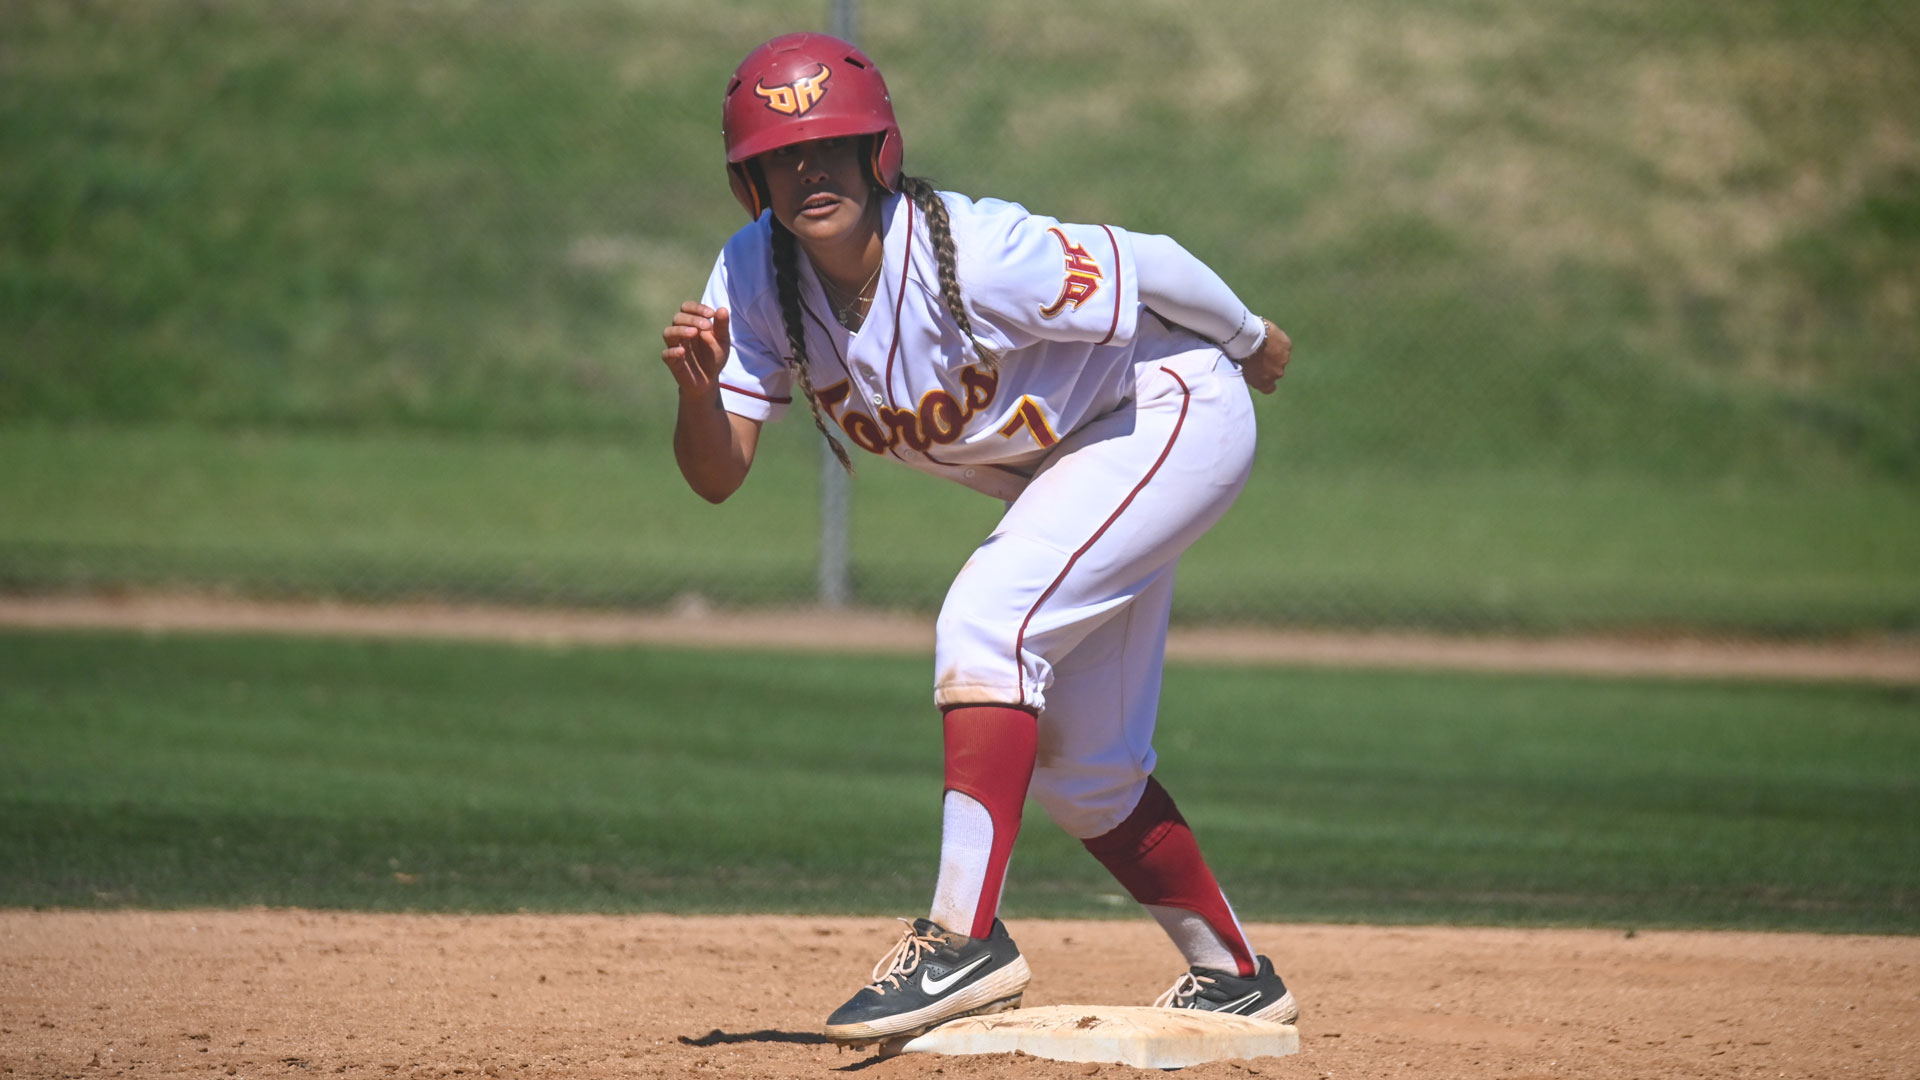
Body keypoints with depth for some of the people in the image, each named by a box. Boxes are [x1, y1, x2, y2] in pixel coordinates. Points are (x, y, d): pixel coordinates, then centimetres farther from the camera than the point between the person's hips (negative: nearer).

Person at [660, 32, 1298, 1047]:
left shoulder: (979, 258, -34)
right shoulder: (755, 276, -16)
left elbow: (1147, 267, -19)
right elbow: (717, 476, -17)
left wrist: (1250, 344, -1)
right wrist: (699, 387, -39)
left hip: (1173, 414, -8)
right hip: (1063, 469, 8)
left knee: (986, 618, -28)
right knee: (1081, 774, 13)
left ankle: (965, 936, -30)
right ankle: (1231, 972, 32)